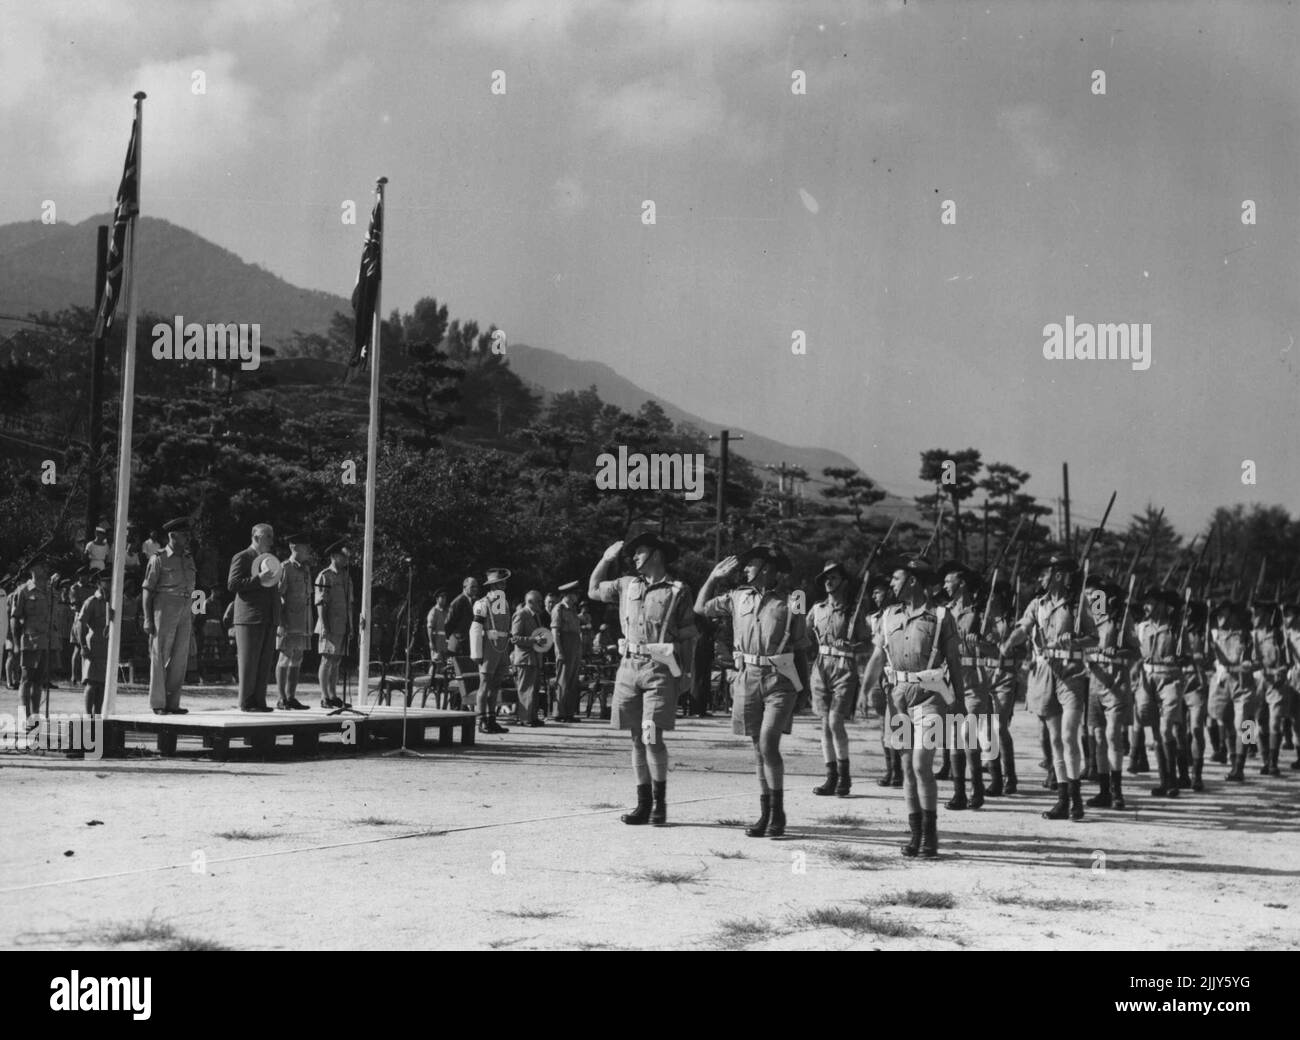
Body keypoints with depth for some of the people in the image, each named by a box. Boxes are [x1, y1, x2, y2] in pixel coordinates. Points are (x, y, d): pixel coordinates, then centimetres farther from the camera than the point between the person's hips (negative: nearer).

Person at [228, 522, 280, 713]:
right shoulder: (242, 558, -2)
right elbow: (232, 585, -11)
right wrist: (257, 579, -21)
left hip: (269, 619, 7)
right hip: (250, 618, -7)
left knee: (265, 663, 5)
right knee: (249, 662, -5)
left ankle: (259, 700, 7)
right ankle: (246, 702, -2)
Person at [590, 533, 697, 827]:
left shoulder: (678, 590, 2)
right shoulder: (627, 585, 14)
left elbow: (690, 630, 8)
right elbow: (593, 591, 26)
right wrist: (606, 559, 18)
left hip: (659, 669, -4)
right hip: (629, 667, 5)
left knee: (652, 737, -12)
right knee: (637, 738, 6)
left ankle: (660, 802, 1)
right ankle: (643, 804, 12)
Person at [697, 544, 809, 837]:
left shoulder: (790, 603, -2)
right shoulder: (738, 597, 9)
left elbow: (801, 649, 4)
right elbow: (700, 608, 18)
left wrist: (804, 689, 4)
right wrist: (714, 576, 11)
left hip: (780, 681, -4)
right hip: (748, 678, 4)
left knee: (768, 744, -15)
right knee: (758, 748, 8)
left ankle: (778, 812, -3)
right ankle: (765, 814, 16)